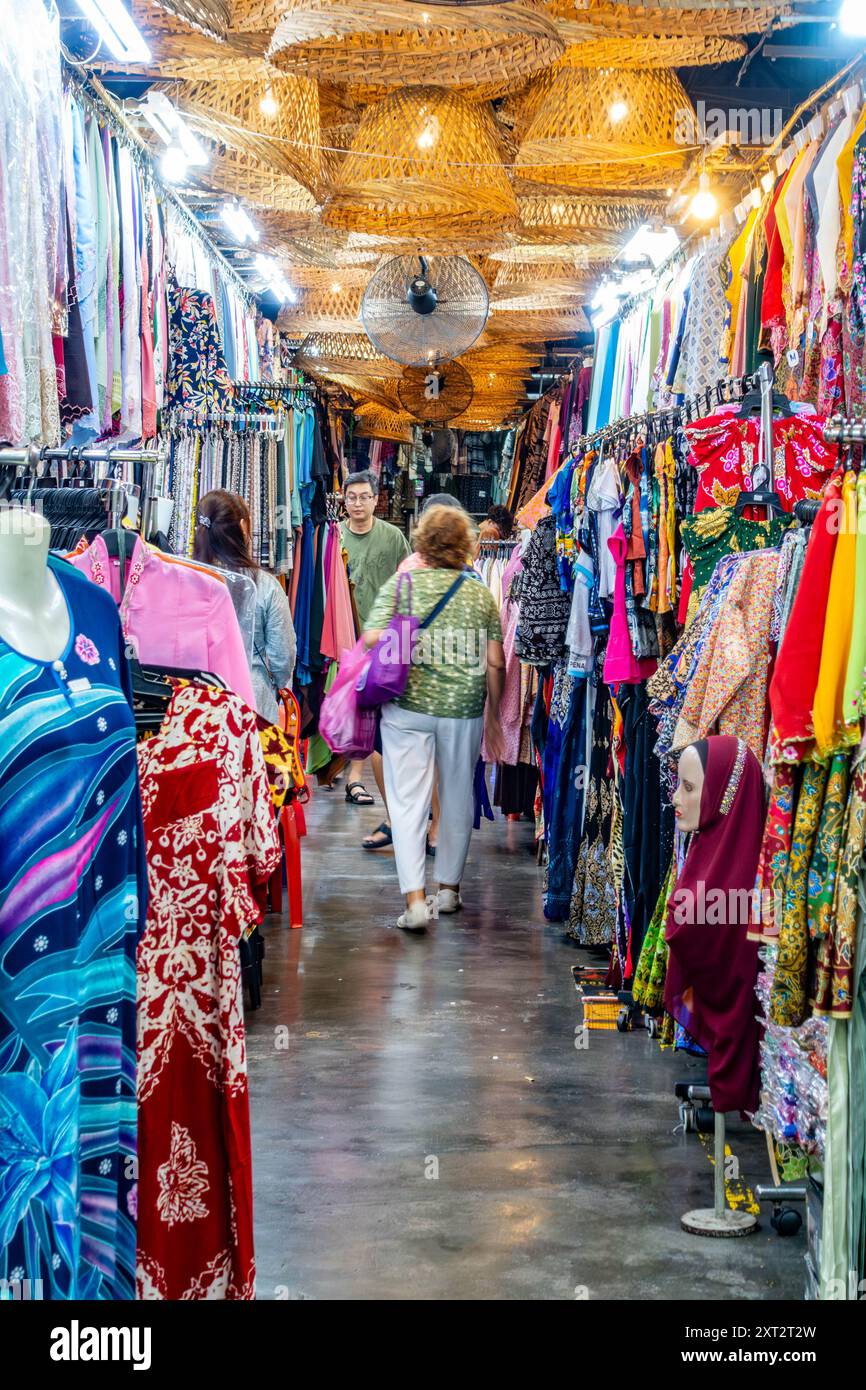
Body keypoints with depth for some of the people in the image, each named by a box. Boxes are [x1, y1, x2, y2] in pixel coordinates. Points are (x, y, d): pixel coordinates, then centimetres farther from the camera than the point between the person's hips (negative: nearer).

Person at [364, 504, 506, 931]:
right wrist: (494, 714, 15)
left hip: (408, 706, -2)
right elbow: (495, 663, 3)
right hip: (465, 709, 2)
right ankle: (449, 888, 29)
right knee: (458, 798, 16)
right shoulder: (482, 595, 4)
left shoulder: (399, 585, -2)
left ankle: (415, 897, -8)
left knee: (408, 801, 1)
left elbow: (371, 640, -14)